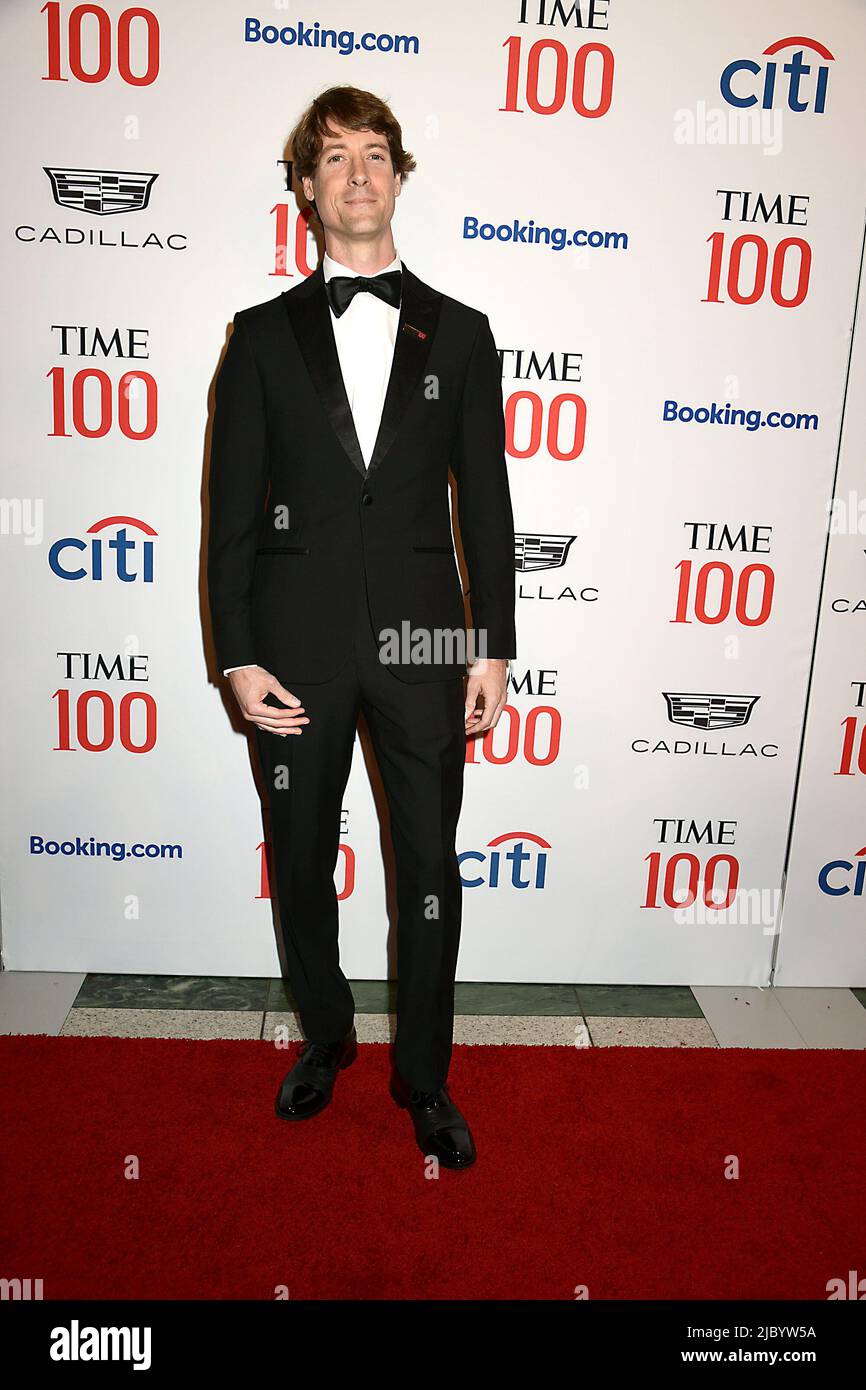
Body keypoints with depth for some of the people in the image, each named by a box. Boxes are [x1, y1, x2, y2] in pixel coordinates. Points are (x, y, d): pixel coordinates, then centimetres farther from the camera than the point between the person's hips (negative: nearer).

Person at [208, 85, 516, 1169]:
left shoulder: (459, 333, 7)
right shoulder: (264, 335, 5)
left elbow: (486, 503, 5)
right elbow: (231, 508, 2)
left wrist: (494, 648, 0)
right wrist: (239, 658, -5)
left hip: (421, 641, 0)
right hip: (299, 642, 0)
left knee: (430, 873, 7)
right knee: (301, 866, 13)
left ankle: (423, 1076, 28)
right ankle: (325, 1037, 39)